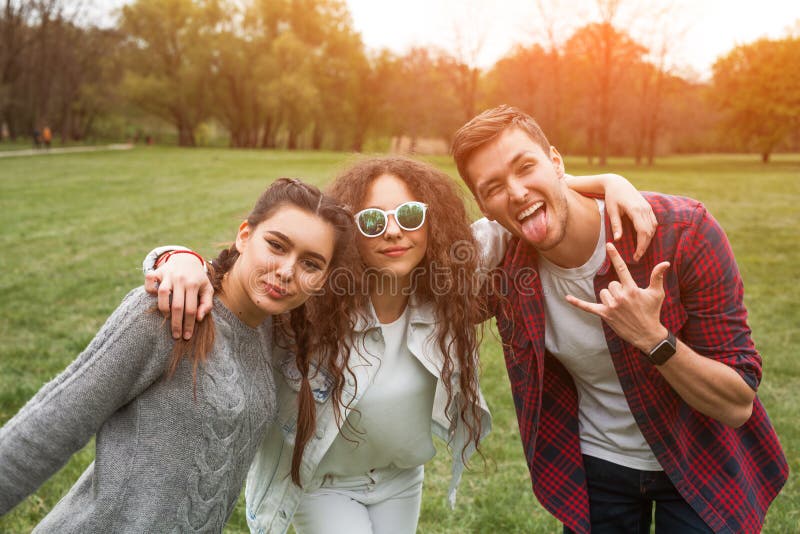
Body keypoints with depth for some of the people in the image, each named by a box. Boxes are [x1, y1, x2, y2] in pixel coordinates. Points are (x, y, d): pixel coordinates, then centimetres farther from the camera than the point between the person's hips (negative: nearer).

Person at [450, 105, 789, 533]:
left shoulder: (682, 232, -26)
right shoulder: (504, 268, -17)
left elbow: (738, 406, -22)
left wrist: (653, 338, -38)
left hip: (700, 464, -2)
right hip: (593, 465, 2)